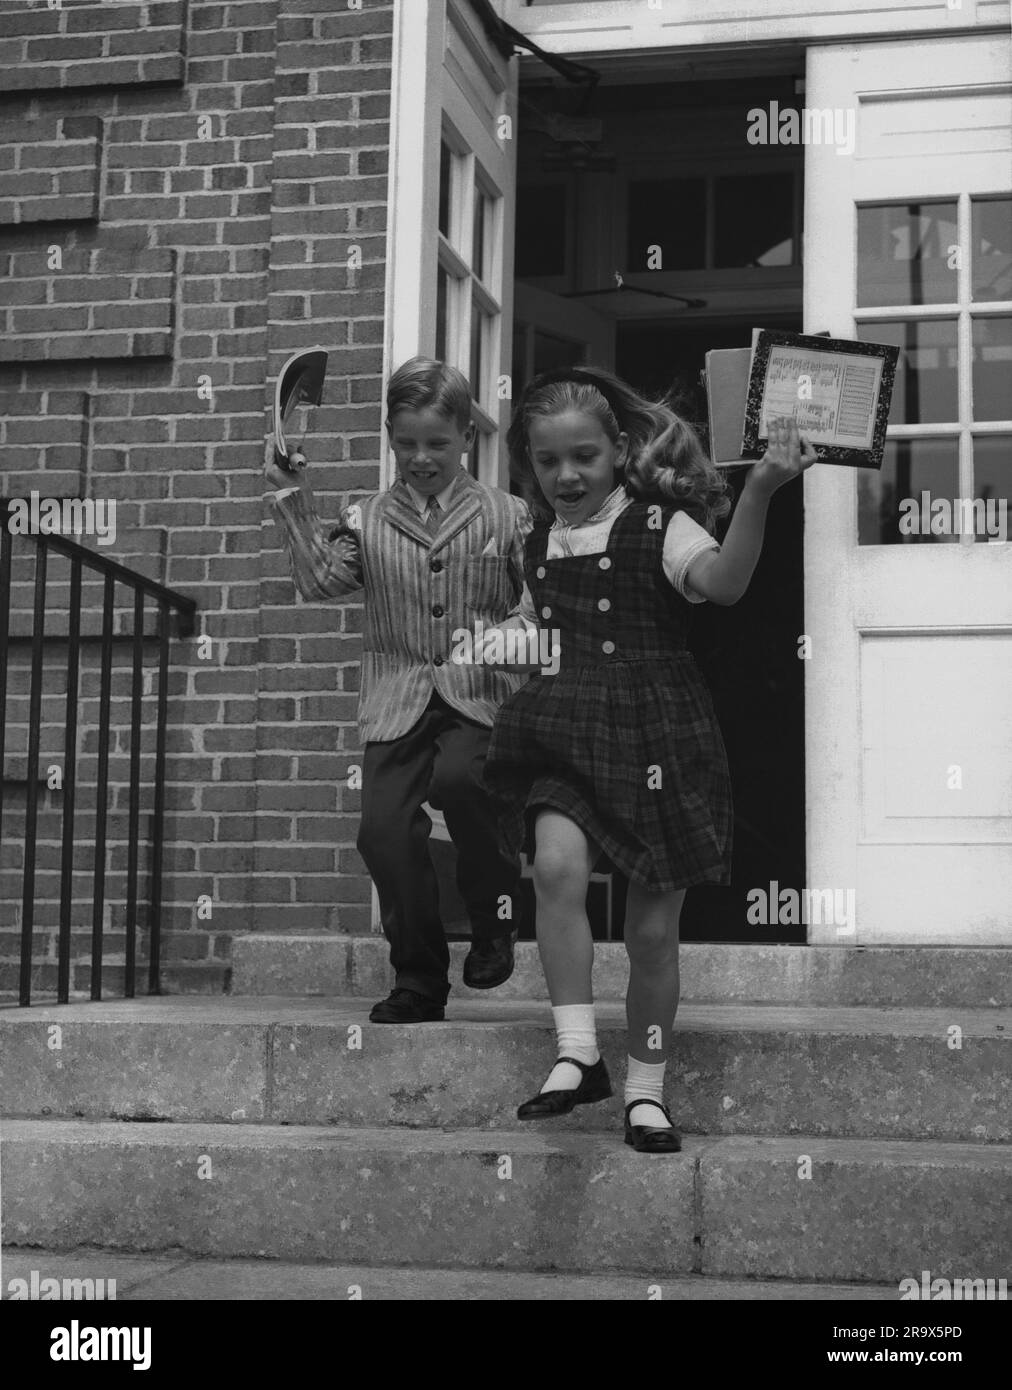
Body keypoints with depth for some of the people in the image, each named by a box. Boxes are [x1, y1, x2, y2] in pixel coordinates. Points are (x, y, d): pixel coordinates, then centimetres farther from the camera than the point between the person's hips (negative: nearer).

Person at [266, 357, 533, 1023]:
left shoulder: (507, 517, 7)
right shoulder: (368, 520, 10)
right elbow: (319, 580, -3)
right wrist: (296, 500, -7)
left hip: (481, 693, -2)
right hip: (397, 701, 2)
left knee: (458, 780, -30)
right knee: (385, 828, -8)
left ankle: (495, 917, -3)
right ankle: (419, 982, 10)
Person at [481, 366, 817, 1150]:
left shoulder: (658, 525, -5)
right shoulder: (541, 547, 12)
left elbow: (723, 581, -27)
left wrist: (760, 490, -38)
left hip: (655, 735, -3)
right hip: (565, 736, 3)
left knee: (653, 930, 4)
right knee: (558, 864, -26)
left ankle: (646, 1091, 21)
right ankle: (579, 1056, -15)